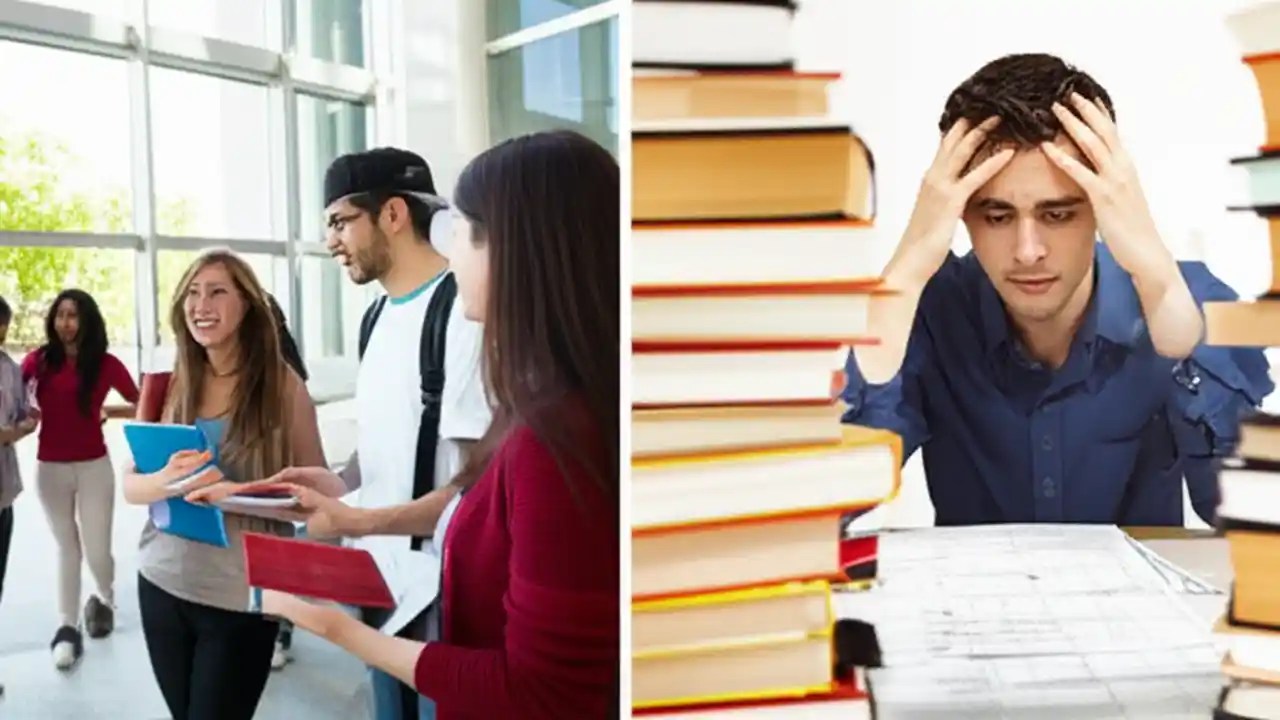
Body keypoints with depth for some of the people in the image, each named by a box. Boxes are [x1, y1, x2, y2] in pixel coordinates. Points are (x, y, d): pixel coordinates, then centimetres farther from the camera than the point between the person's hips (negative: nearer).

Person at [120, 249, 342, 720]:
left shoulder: (282, 384, -8)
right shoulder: (168, 384, 1)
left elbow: (314, 491, -6)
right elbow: (130, 485, 3)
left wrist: (238, 494, -23)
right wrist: (168, 481, -20)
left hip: (241, 594, -4)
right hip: (162, 582, 4)